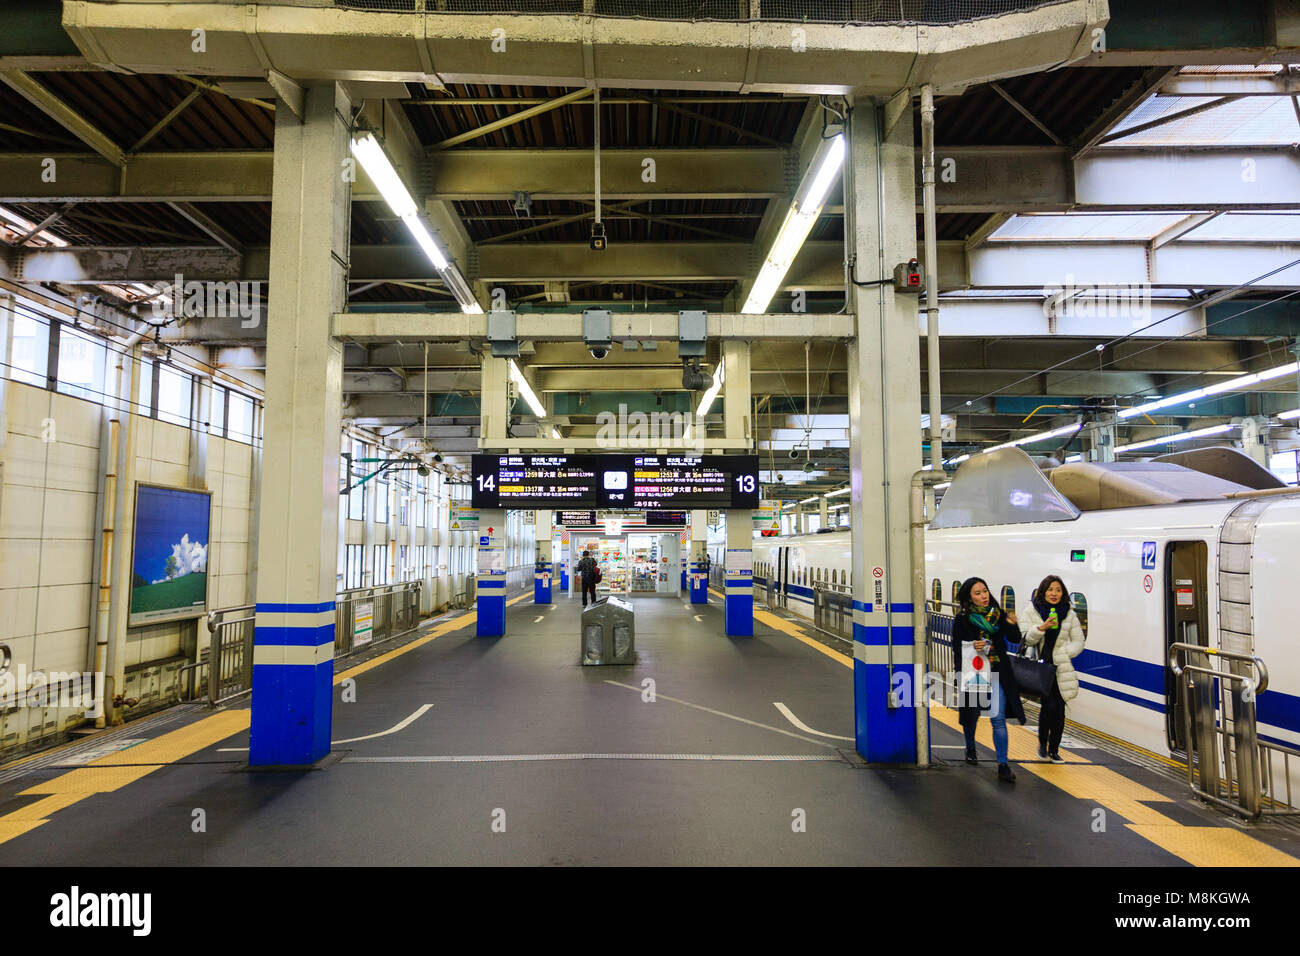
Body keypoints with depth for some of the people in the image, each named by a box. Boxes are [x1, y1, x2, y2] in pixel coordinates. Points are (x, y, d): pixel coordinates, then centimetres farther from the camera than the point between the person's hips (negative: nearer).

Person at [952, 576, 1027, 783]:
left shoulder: (998, 615, 0)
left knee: (998, 718, -8)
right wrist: (973, 647, -23)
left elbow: (1014, 639, -5)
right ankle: (970, 747, 43)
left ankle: (1003, 766, -5)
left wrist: (1012, 625, -24)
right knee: (972, 714, 16)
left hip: (997, 674, 0)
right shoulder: (962, 620, -6)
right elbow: (957, 649, -3)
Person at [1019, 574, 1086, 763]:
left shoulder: (1069, 614, 7)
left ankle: (1054, 751, 17)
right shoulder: (1032, 611, 1)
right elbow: (1024, 639, -4)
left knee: (1059, 710, 2)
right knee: (1049, 705, -13)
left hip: (1060, 668, 3)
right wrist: (1041, 628, -20)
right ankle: (1042, 743, 10)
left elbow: (1078, 642, 12)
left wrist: (1062, 653, -4)